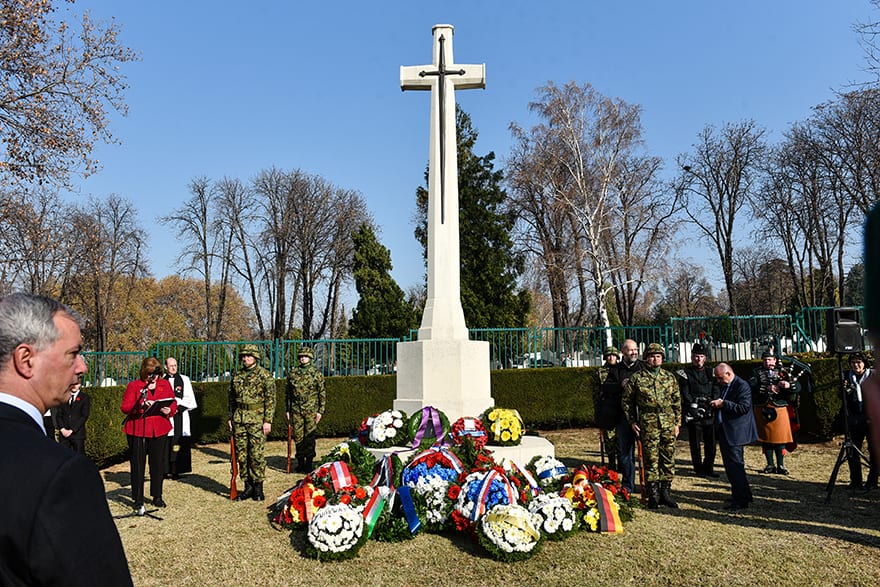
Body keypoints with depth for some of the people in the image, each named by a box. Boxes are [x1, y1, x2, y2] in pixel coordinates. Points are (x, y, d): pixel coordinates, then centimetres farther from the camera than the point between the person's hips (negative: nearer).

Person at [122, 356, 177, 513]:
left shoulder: (165, 384, 9)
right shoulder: (134, 385, -1)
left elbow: (173, 404, 10)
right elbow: (125, 407, -9)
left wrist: (169, 410, -11)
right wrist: (140, 405, -26)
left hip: (159, 430, 3)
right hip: (137, 431, -3)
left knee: (159, 465, 10)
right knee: (138, 466, 2)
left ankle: (157, 496, 25)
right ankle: (138, 501, 11)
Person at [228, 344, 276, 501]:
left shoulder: (265, 376, -3)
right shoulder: (237, 376, 13)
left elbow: (270, 399, -6)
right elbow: (231, 399, 20)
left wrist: (268, 420, -11)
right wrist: (230, 417, 13)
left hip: (257, 419, -5)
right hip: (239, 420, 5)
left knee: (256, 454, -3)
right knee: (241, 454, 7)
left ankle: (258, 488, 8)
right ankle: (248, 486, 18)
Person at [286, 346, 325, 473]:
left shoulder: (316, 374, 2)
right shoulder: (292, 373, 9)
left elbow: (322, 393, 3)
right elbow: (288, 393, 15)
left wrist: (320, 411, -3)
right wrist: (288, 410, 11)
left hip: (311, 410, -2)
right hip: (296, 409, 3)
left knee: (309, 437, -3)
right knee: (298, 436, 4)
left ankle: (309, 463, 7)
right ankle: (300, 463, 16)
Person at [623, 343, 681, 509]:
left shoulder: (670, 377, 10)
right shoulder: (637, 378, 1)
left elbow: (677, 401, 14)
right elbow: (627, 400, 6)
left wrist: (676, 422, 10)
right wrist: (632, 421, 2)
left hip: (668, 424, 3)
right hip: (648, 425, -3)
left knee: (668, 458, 6)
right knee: (651, 459, -1)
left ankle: (666, 492, 18)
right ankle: (653, 495, 8)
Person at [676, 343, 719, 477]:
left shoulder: (711, 372, 15)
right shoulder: (685, 373, 1)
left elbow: (716, 391, 10)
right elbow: (685, 394, -4)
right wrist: (695, 407, -13)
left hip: (709, 414, 4)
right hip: (693, 415, -4)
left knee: (711, 443, 7)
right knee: (695, 443, 1)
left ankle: (708, 467, 21)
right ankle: (699, 469, 12)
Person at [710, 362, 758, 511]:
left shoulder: (742, 385, -13)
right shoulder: (724, 386, 15)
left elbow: (744, 407, -22)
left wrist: (723, 404, -23)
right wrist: (716, 404, 6)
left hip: (735, 433, -10)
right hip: (725, 432, 10)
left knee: (735, 464, -8)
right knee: (730, 464, 16)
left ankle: (741, 501, -1)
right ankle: (744, 495, 28)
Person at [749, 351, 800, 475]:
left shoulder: (782, 372, 7)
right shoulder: (757, 372, 6)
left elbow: (798, 386, -2)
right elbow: (752, 386, -11)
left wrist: (788, 384, -24)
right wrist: (767, 388, -26)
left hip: (779, 409, 0)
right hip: (762, 410, 0)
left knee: (780, 438, 1)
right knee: (766, 438, 6)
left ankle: (780, 465, 12)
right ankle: (770, 465, 17)